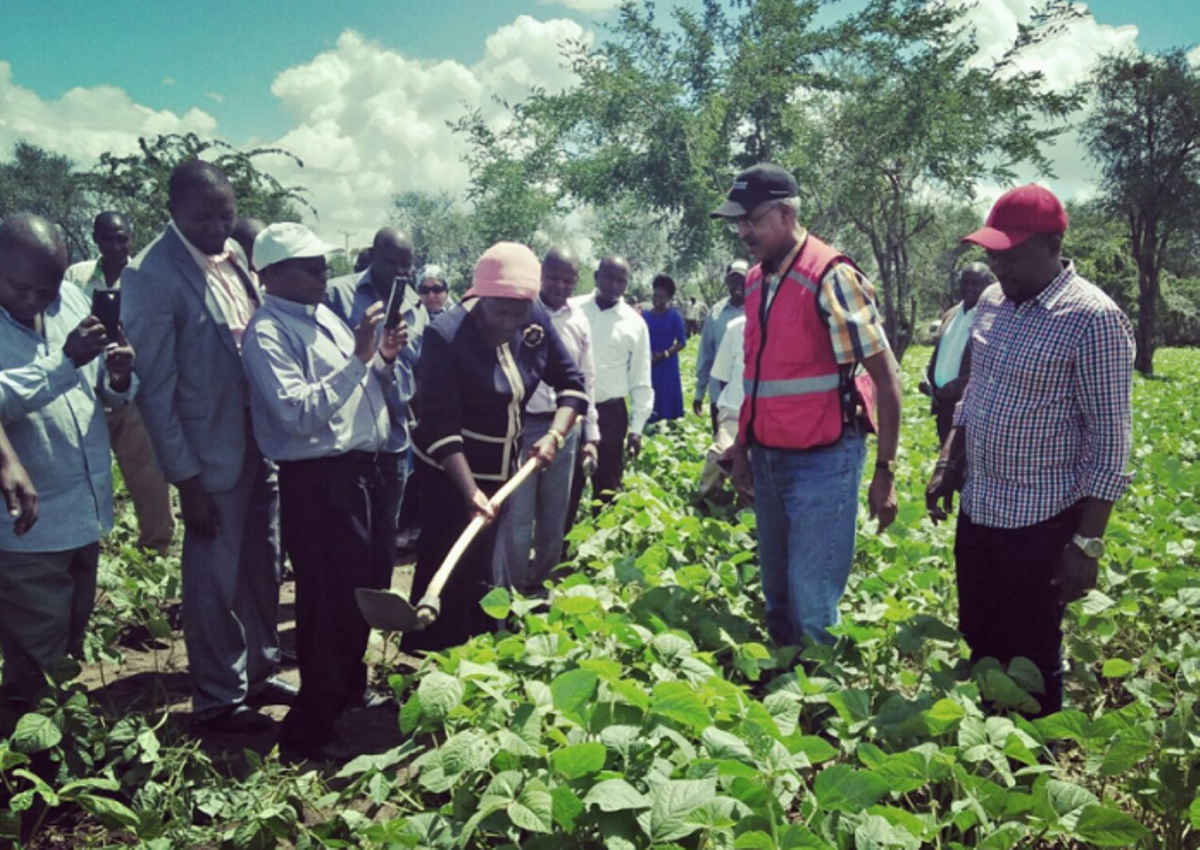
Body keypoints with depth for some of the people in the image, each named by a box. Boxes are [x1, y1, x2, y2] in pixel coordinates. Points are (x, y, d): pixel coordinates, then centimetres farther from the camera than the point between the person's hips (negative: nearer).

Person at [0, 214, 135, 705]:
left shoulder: (71, 298, 3)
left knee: (71, 643, 23)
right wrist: (66, 362, -31)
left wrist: (118, 378, -11)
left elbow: (105, 392, 9)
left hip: (86, 512, 7)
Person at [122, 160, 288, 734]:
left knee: (263, 569, 19)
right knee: (215, 581, 7)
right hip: (212, 454, -7)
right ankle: (218, 701, 25)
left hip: (262, 442, 7)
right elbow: (155, 387, -15)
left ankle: (259, 673, 38)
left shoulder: (232, 255, 4)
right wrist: (186, 477, -15)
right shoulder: (150, 276, -17)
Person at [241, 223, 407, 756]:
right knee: (330, 601, -2)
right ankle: (312, 726, 15)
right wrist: (359, 357, -24)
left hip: (369, 468, 9)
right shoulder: (267, 333, -12)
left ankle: (350, 690, 42)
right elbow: (298, 412, -24)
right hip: (319, 481, -9)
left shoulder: (325, 316, 14)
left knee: (370, 587, 21)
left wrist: (385, 359, 2)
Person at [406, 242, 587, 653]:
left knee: (482, 569, 19)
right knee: (448, 572, -3)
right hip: (451, 471, -6)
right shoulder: (445, 337, -26)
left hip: (503, 467, 6)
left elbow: (572, 383, 0)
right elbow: (440, 427, -29)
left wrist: (555, 434, -17)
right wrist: (470, 491, -36)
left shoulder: (537, 323, -9)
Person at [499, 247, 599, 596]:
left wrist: (591, 434, 12)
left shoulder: (579, 321, 8)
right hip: (522, 425, -5)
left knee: (555, 517, 13)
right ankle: (513, 592, 12)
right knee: (517, 517, -2)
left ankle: (542, 587, 28)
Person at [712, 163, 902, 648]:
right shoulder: (756, 281, 9)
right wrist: (742, 447, 17)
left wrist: (885, 472, -14)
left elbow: (885, 378, -13)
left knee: (812, 606, -3)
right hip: (768, 459, 7)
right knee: (776, 597, 15)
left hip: (823, 461, -7)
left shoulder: (831, 278, -14)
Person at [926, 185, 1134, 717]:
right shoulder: (992, 302, 6)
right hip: (978, 511, 7)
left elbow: (1109, 441, -16)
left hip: (1043, 522, -7)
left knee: (1030, 661, 6)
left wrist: (1087, 543, -17)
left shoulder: (1093, 320, -17)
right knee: (979, 649, 18)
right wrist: (948, 466, 9)